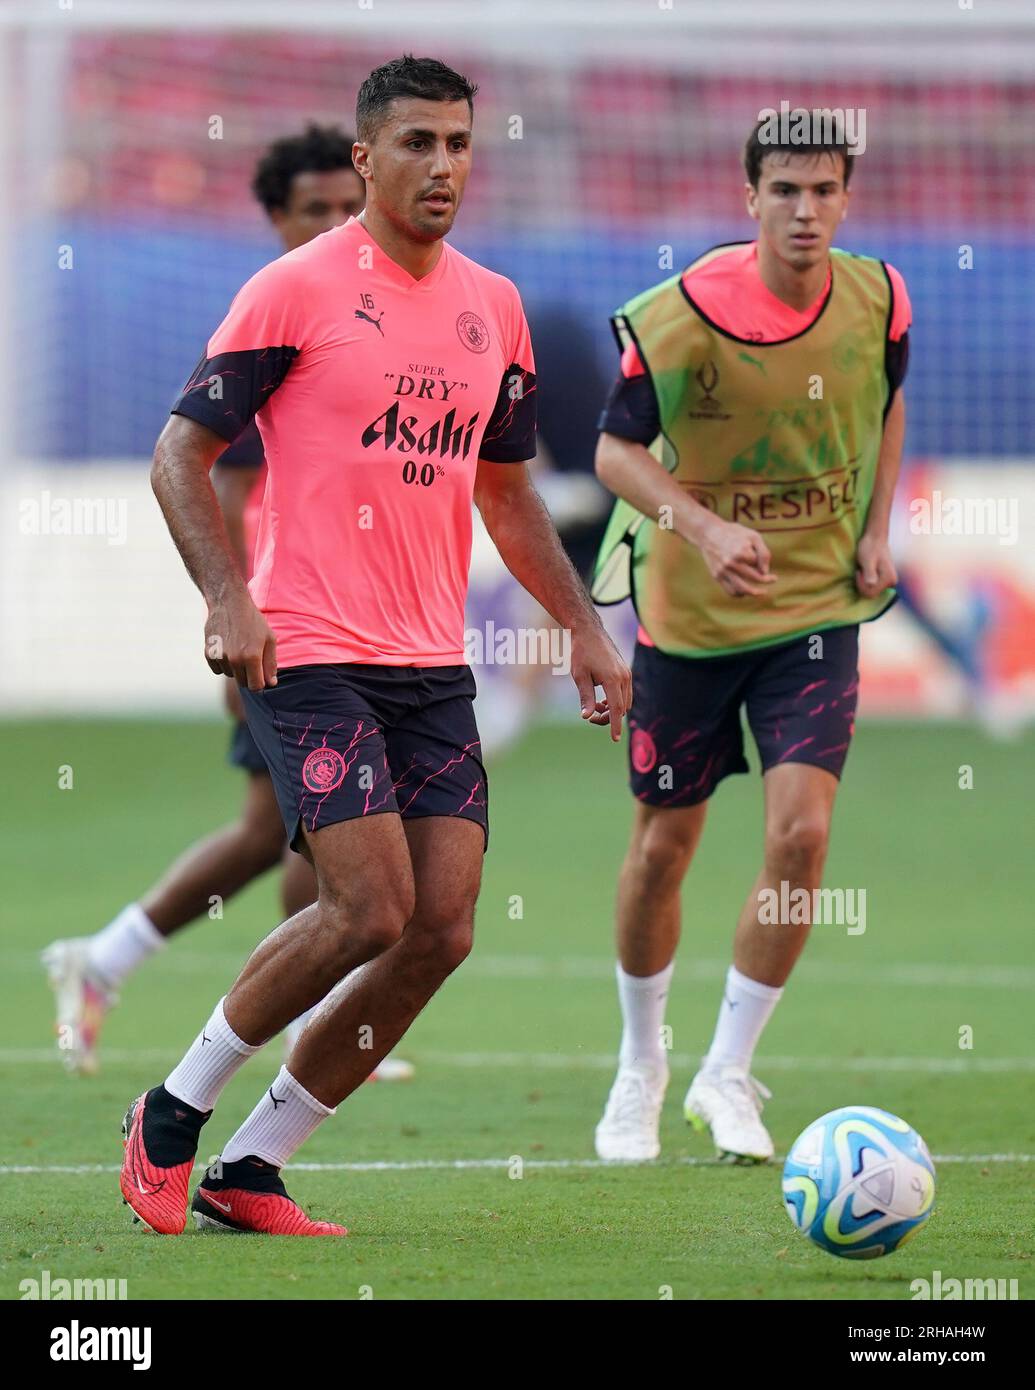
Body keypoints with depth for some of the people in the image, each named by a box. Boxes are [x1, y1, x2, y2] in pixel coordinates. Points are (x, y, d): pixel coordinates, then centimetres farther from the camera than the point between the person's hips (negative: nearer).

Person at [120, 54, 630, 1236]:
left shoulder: (491, 306, 13)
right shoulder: (299, 289, -6)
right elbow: (182, 452, -5)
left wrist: (583, 626, 16)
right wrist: (226, 598, -17)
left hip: (433, 668, 7)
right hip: (308, 654, -6)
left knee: (441, 929, -3)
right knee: (371, 908, -17)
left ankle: (249, 1172, 8)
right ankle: (172, 1115, 3)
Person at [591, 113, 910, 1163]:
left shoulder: (877, 301, -7)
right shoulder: (680, 315, -19)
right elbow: (617, 450, -14)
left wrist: (877, 527, 2)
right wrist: (705, 531, -31)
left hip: (818, 606, 2)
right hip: (687, 610, -2)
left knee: (799, 834, -13)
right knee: (662, 847, 8)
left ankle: (727, 1076, 3)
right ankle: (641, 1066, 33)